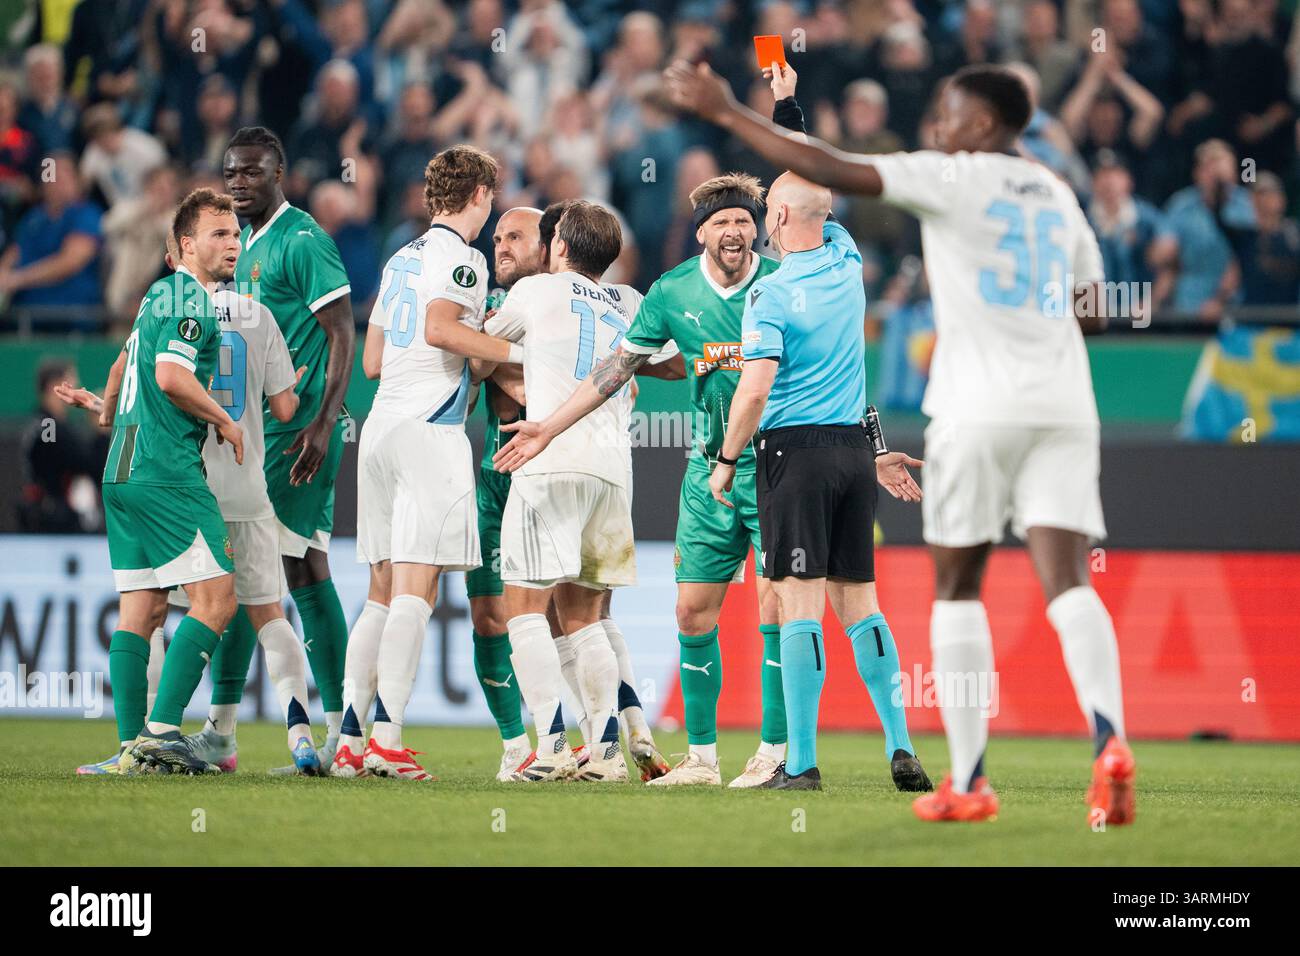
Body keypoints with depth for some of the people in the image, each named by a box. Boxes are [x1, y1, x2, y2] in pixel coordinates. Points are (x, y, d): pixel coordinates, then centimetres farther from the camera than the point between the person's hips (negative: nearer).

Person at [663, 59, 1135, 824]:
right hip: (1065, 408, 4)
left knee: (958, 587, 8)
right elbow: (1091, 306, 27)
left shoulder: (954, 179, -2)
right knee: (1068, 582, -5)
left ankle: (969, 780, 6)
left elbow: (830, 171, -8)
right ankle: (1110, 738, -30)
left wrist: (727, 111, -3)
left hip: (980, 409, -4)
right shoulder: (1059, 195, 17)